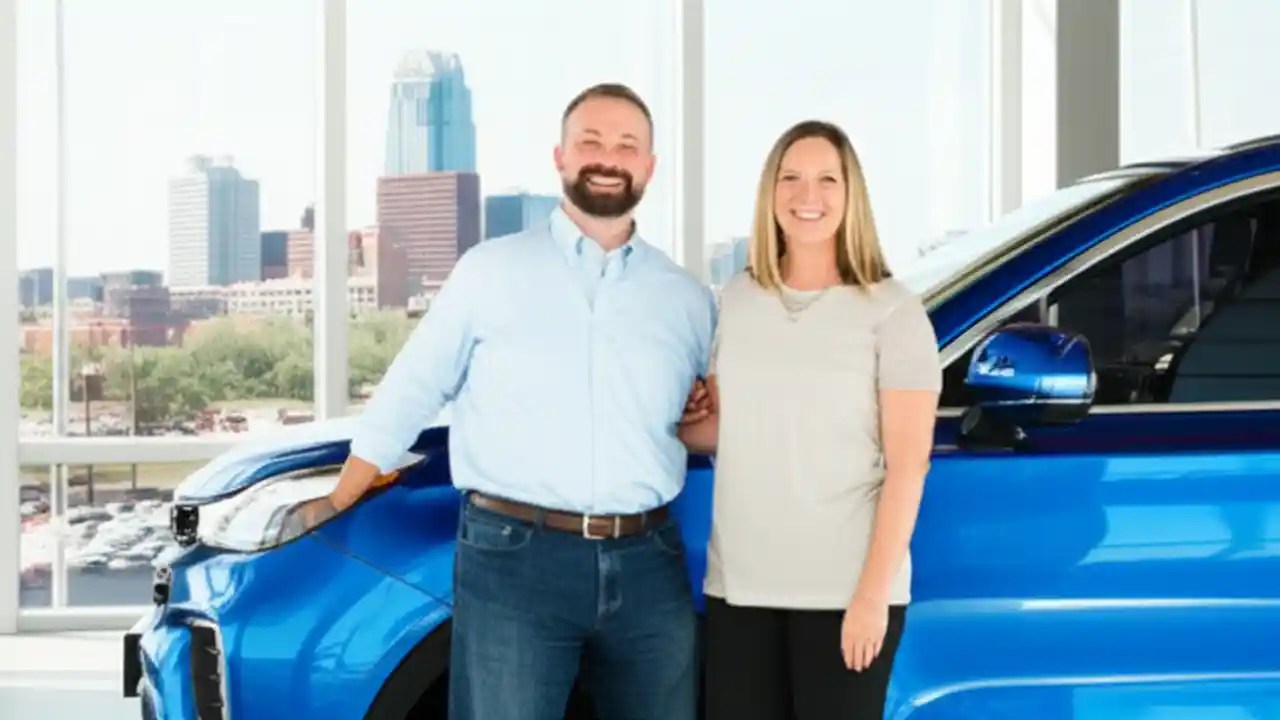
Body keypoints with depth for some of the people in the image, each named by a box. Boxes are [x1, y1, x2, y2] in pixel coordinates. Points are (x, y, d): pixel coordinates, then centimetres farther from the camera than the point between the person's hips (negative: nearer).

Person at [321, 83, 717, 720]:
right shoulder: (491, 270, 4)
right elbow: (407, 397, 7)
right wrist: (327, 516, 5)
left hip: (648, 564, 3)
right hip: (512, 557, -3)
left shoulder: (687, 298, 11)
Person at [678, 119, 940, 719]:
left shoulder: (892, 311, -5)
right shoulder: (737, 299, 9)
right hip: (739, 585, 4)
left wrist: (874, 593, -13)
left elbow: (907, 468, -8)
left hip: (844, 591, -4)